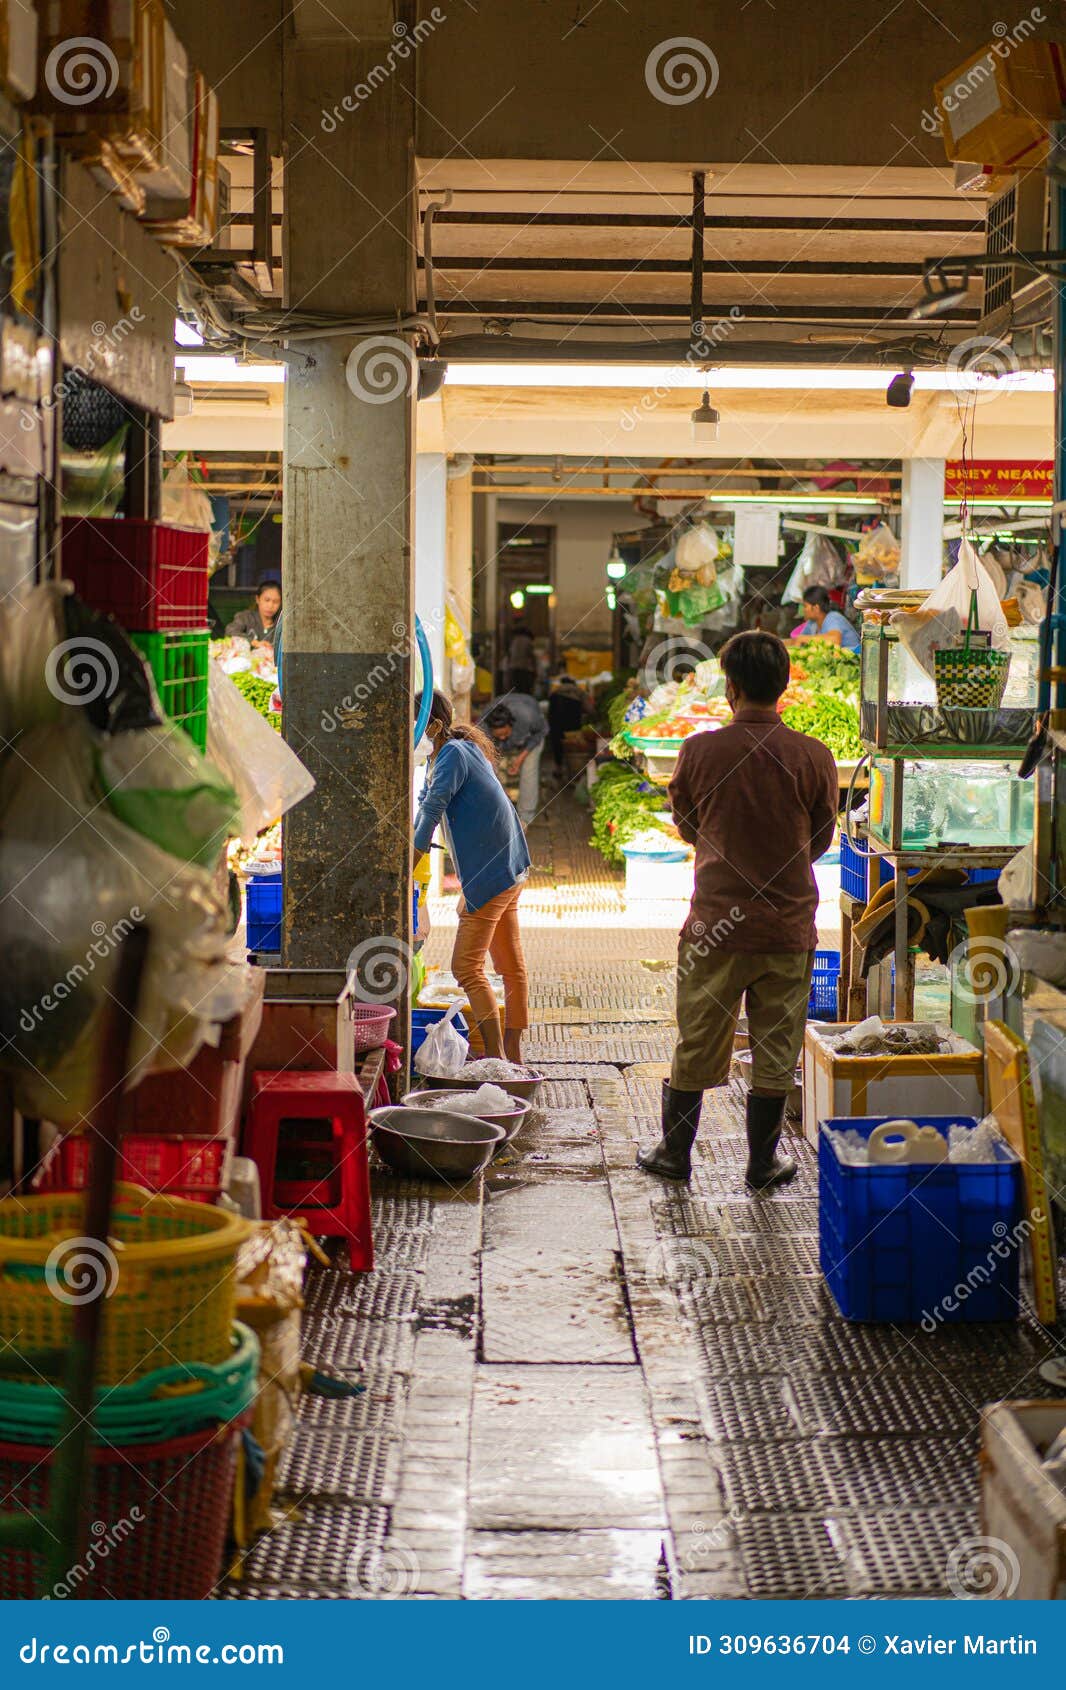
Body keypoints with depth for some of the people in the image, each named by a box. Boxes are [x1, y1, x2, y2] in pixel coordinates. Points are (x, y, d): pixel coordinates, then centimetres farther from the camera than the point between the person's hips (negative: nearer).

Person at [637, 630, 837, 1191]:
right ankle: (763, 1163, 20)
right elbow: (821, 841, 6)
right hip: (788, 928, 0)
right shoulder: (814, 757, -7)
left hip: (715, 923, 0)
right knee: (774, 1052, 11)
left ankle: (675, 1152, 25)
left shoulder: (699, 751, -9)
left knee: (697, 1046, 12)